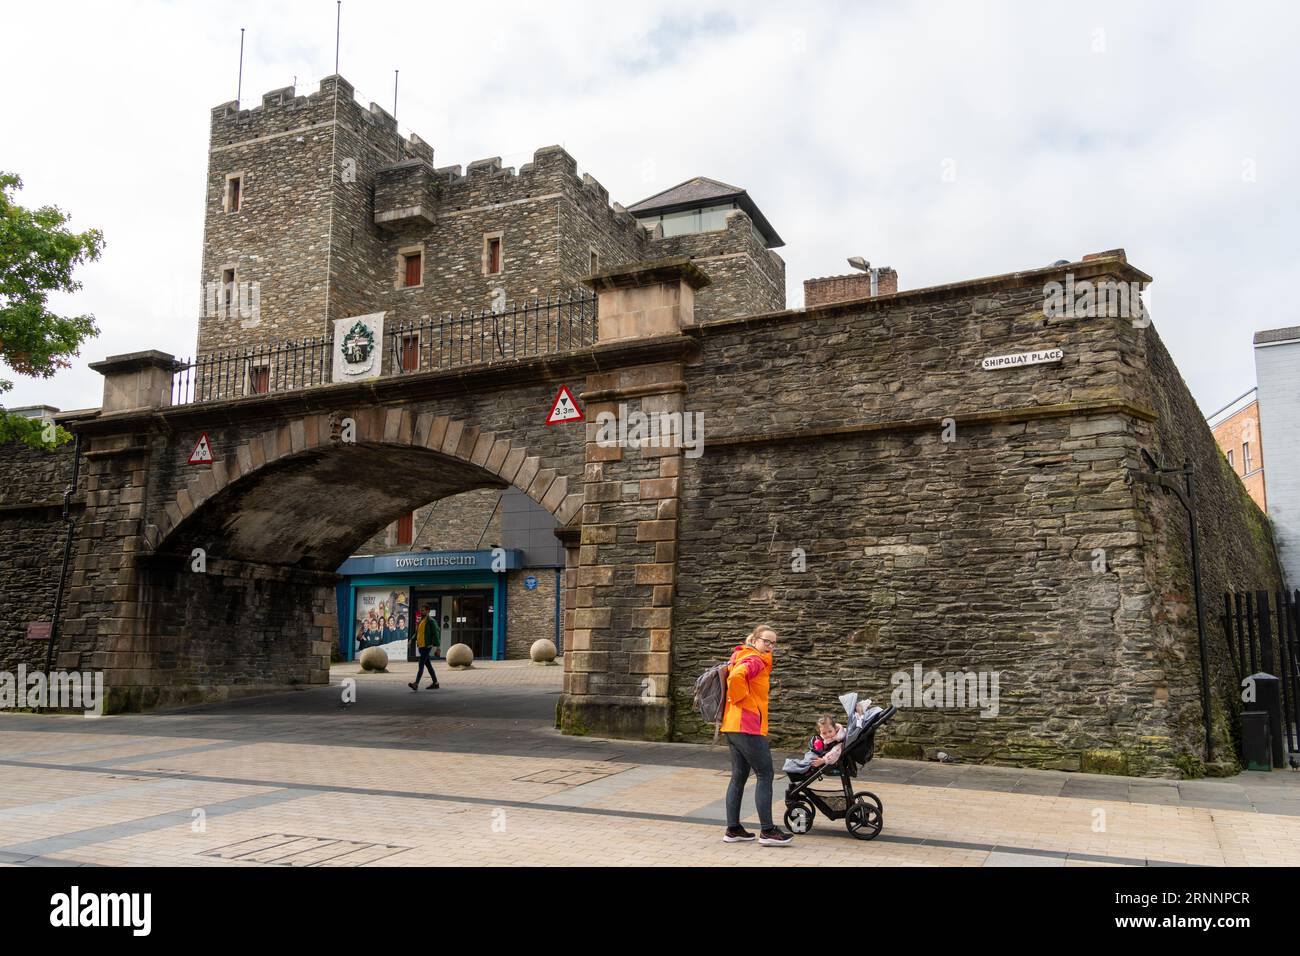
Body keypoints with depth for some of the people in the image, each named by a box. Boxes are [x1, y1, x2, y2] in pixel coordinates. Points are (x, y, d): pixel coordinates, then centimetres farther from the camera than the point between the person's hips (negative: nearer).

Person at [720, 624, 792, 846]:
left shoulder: (740, 657, 18)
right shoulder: (755, 660, -13)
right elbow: (736, 677, -31)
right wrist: (744, 699, -17)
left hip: (733, 726, 10)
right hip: (747, 726, -10)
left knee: (739, 776, 13)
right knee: (765, 774, -4)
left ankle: (733, 829, 16)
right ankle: (767, 831, -2)